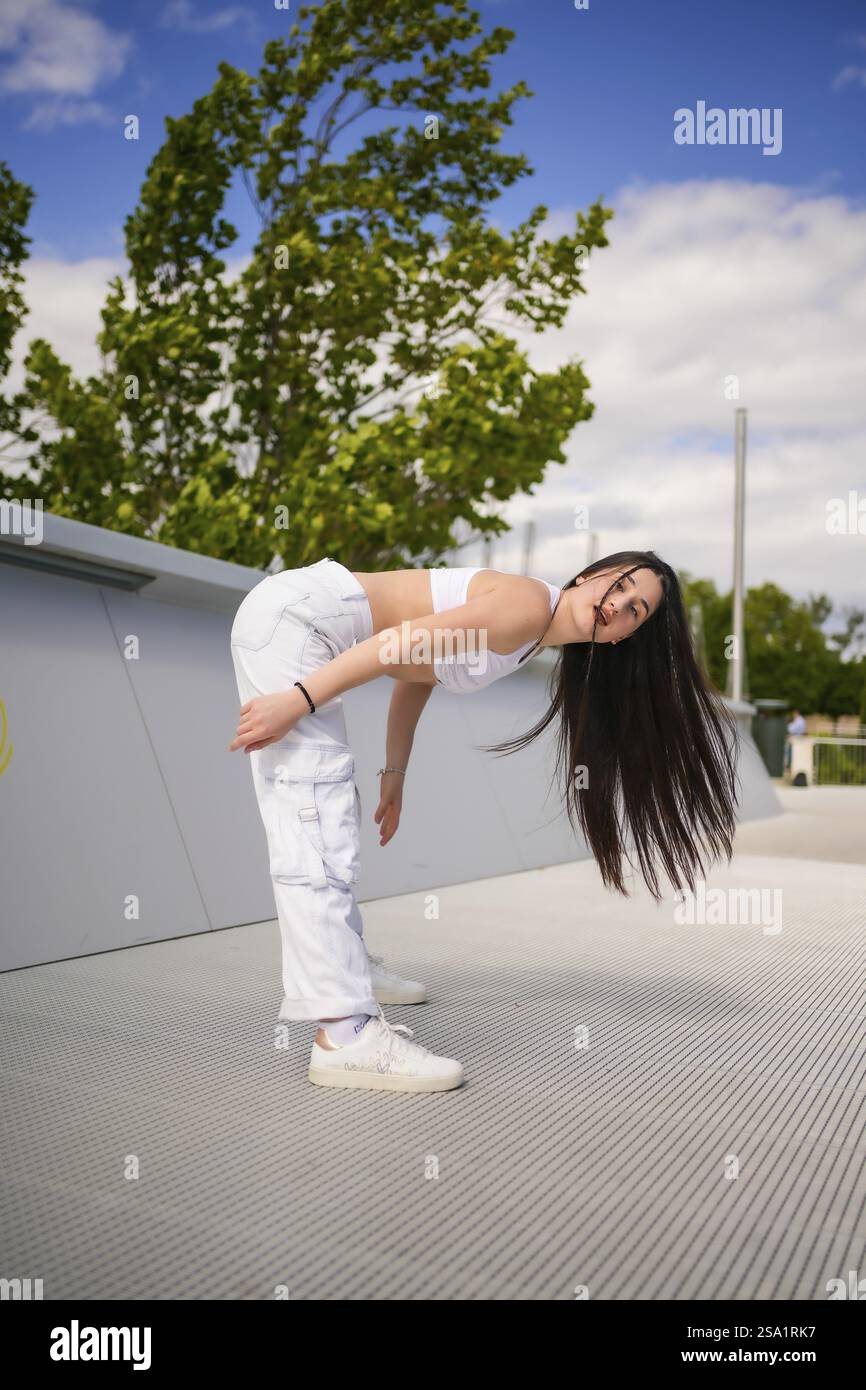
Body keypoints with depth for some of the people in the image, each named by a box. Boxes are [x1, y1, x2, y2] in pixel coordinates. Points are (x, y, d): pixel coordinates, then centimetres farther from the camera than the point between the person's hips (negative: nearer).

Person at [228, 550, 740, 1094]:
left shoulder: (530, 636, 12)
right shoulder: (528, 604, -15)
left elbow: (416, 673, 18)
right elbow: (399, 641, -23)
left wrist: (394, 774, 17)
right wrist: (298, 700, -26)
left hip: (299, 622, 10)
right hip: (292, 615, -10)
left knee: (333, 815, 18)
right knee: (316, 825, -17)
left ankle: (346, 964, 34)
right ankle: (345, 1034, -19)